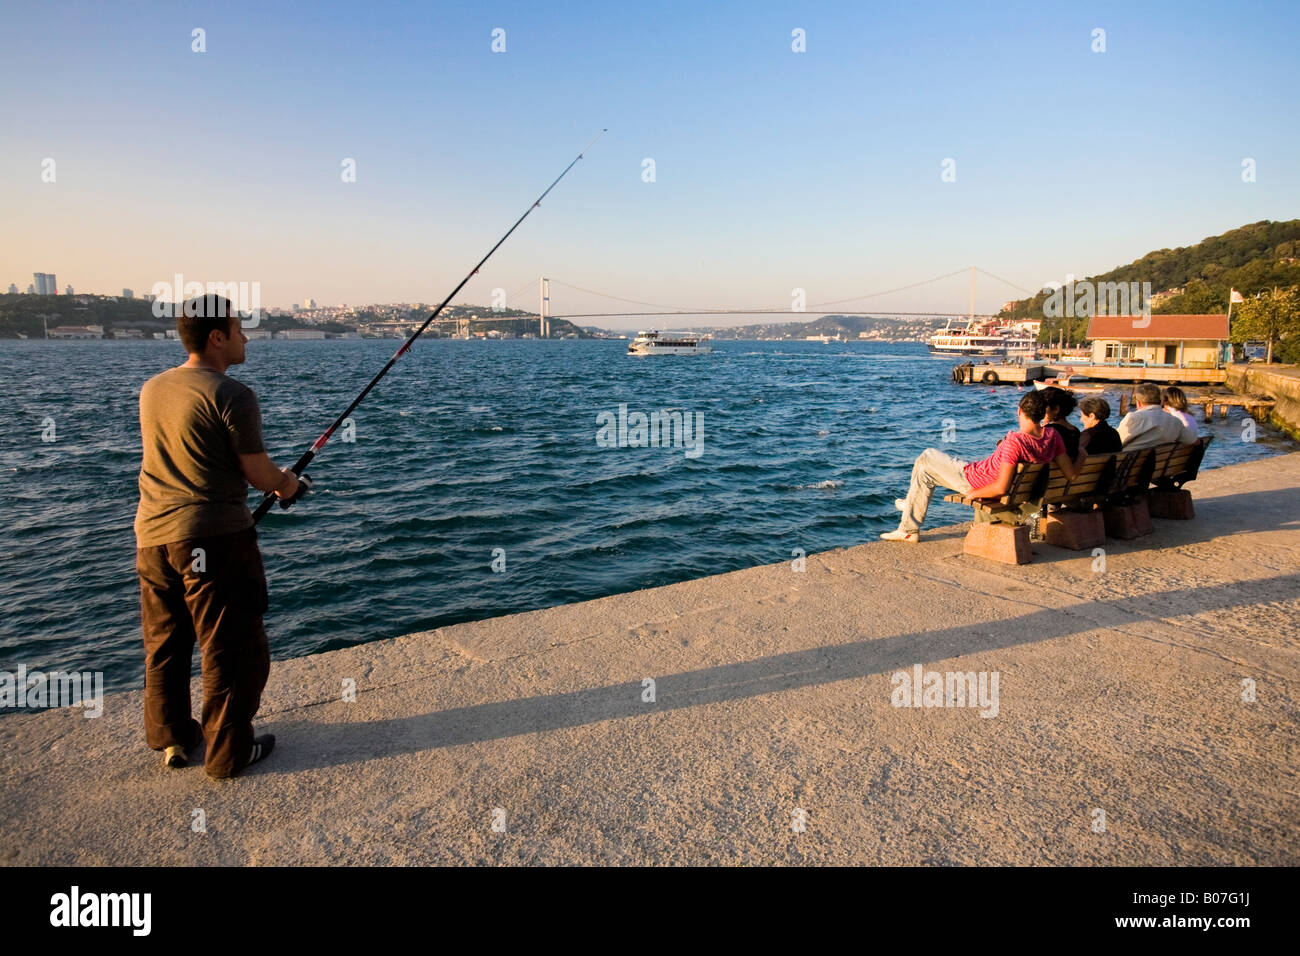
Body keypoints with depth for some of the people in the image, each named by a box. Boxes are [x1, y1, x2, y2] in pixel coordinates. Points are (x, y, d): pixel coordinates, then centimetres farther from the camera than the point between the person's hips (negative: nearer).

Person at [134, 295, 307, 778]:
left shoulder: (151, 389, 9)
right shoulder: (232, 395, -15)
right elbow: (257, 471, -13)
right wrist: (286, 484, 10)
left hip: (152, 534, 8)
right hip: (214, 537, -8)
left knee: (163, 643, 20)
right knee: (231, 647, 4)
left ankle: (170, 737, 34)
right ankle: (228, 751, 14)